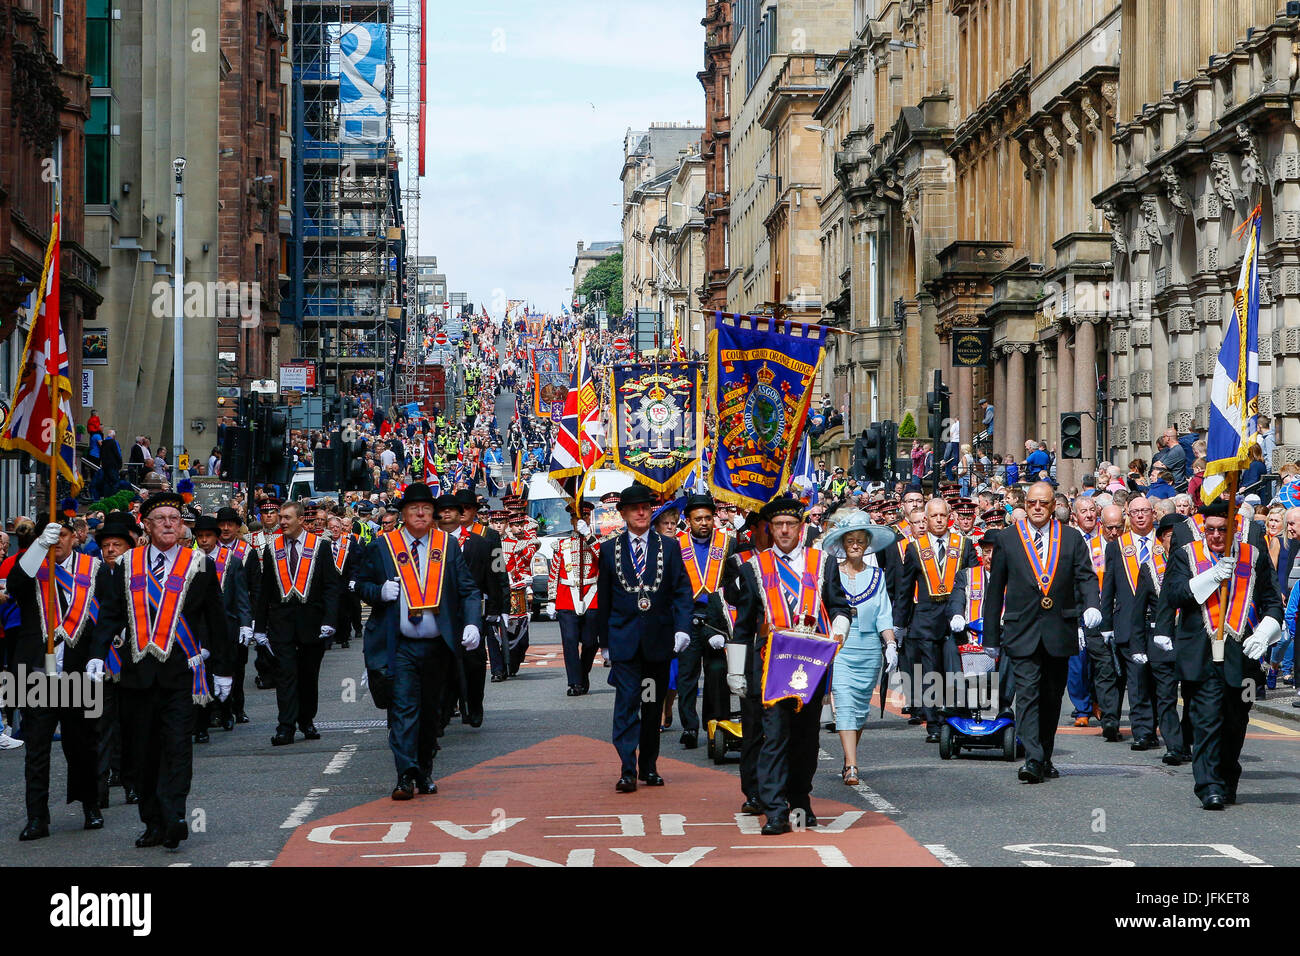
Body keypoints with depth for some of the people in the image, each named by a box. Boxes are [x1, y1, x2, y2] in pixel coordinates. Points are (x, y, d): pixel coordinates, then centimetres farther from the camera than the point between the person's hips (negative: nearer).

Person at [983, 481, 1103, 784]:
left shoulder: (1072, 538, 7)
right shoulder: (1007, 539, 4)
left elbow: (1086, 577, 4)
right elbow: (995, 589, 7)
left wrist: (1091, 605, -19)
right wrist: (991, 636, 6)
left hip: (1059, 631, 2)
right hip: (1022, 631, -2)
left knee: (1052, 696, 10)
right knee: (1027, 692, -13)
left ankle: (1045, 758, 22)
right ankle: (1032, 760, -19)